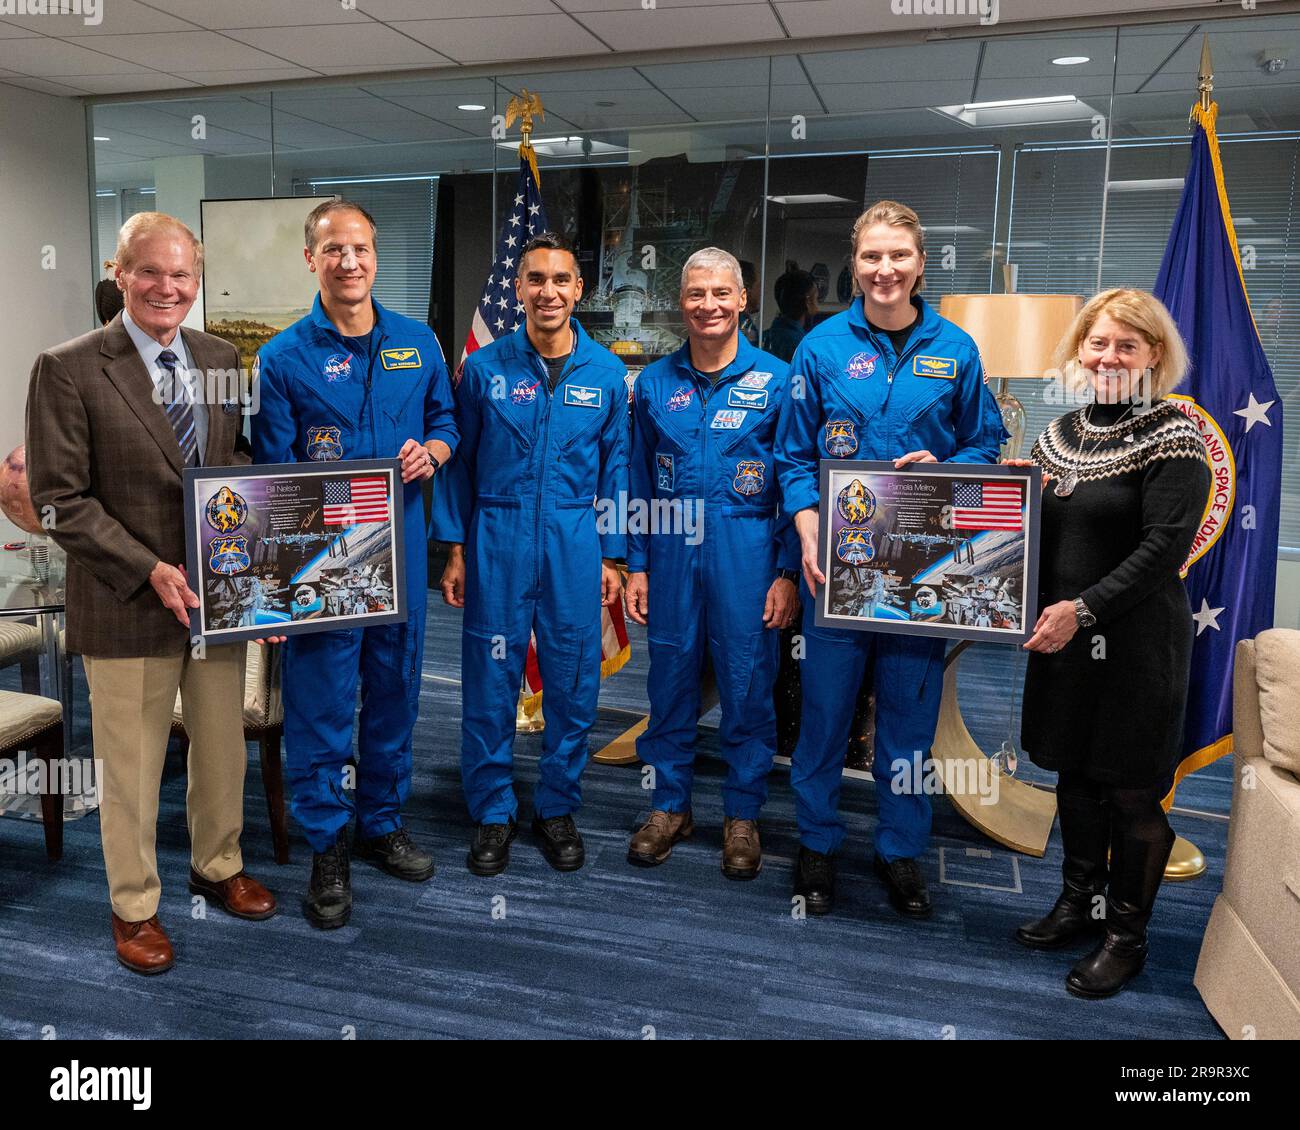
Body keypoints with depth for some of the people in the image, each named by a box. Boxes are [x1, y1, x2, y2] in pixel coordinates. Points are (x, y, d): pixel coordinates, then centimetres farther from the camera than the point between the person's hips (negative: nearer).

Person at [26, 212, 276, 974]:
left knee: (224, 747, 18)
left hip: (221, 593, 5)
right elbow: (60, 499, -11)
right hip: (128, 604, -4)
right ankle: (135, 905, 30)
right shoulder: (69, 369, -10)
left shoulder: (222, 360, 5)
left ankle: (219, 865, 41)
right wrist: (149, 570, -19)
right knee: (133, 766, 9)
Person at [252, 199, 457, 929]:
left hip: (402, 546, 4)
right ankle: (328, 849, 20)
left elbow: (445, 421, 16)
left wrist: (431, 452, -9)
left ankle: (383, 822, 34)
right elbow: (274, 472, -5)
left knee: (396, 690, 14)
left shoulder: (419, 343, 6)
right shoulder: (284, 357, -4)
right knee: (322, 700, 3)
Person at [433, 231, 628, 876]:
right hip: (497, 538, -1)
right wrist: (455, 549, 2)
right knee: (490, 681, 3)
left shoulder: (606, 372, 5)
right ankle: (492, 812, 20)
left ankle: (557, 808, 25)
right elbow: (459, 461, 6)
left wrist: (612, 555, 5)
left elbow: (615, 467, 8)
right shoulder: (484, 367, 2)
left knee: (573, 680, 7)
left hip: (575, 541, 1)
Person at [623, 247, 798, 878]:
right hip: (671, 550, 3)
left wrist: (787, 572, -6)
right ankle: (669, 805, 26)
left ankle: (742, 814, 21)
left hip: (746, 550, -2)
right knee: (670, 680, 10)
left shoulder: (775, 380, 0)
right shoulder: (655, 383, 9)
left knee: (747, 684, 5)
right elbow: (639, 482, 11)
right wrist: (636, 565, 6)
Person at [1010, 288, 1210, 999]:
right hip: (1062, 635, 6)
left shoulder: (1173, 439, -11)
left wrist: (1084, 608, -23)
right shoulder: (1062, 432, 9)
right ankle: (1079, 901, 37)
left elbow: (1164, 548, -18)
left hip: (1136, 641, -6)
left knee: (1131, 791, 6)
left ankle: (1126, 934, 23)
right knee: (1074, 773, 18)